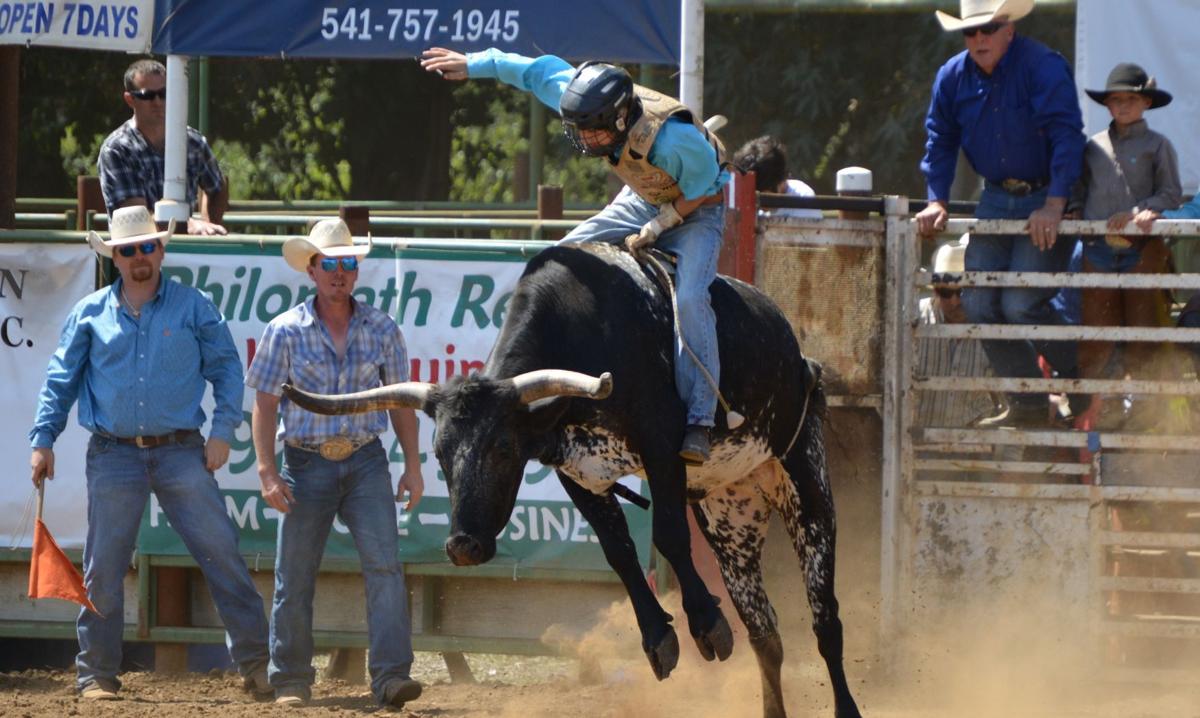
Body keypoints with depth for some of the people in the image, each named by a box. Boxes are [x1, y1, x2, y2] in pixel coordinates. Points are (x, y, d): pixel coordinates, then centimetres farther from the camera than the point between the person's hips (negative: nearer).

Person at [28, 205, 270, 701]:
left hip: (180, 454, -1)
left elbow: (226, 369, 6)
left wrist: (223, 430, -4)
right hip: (114, 454, 1)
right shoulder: (90, 315, 7)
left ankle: (255, 663, 2)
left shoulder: (193, 307, 3)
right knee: (104, 567, 2)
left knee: (221, 554, -4)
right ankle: (96, 674, 10)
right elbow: (60, 380, 11)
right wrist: (42, 440, 5)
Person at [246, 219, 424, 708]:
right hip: (306, 464, -1)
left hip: (366, 464, 1)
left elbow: (401, 402, 11)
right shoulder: (285, 332, -2)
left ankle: (391, 677, -18)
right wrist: (267, 472, -9)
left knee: (384, 563, -14)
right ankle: (291, 683, 16)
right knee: (295, 578, 3)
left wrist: (413, 467, 6)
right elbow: (265, 406, -1)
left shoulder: (381, 330, 4)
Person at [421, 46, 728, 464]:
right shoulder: (587, 104, -23)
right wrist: (474, 64, 1)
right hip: (641, 200, 7)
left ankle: (699, 422, -31)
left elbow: (699, 191, -22)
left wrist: (655, 229, -20)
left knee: (690, 298, -29)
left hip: (698, 210, -7)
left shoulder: (674, 139, -40)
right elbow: (539, 71, -5)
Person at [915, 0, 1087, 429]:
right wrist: (936, 202, -4)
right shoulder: (954, 77, 1)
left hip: (1048, 198, -7)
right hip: (996, 199, 7)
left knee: (1022, 303, -16)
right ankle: (1028, 404, 10)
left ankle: (1083, 386, 5)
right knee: (979, 303, -1)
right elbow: (940, 141, 9)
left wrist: (1054, 205, -30)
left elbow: (1066, 137, -24)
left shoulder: (1043, 68, -18)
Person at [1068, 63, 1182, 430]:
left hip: (1142, 249, -3)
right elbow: (1078, 192, 17)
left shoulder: (1157, 145, 4)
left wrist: (1139, 212, -16)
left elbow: (1171, 194, -2)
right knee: (1095, 337, 1)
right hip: (1099, 251, 3)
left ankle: (1147, 411, 6)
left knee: (1144, 334, -1)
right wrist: (1075, 215, -3)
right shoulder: (1094, 147, 13)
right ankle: (1108, 410, 10)